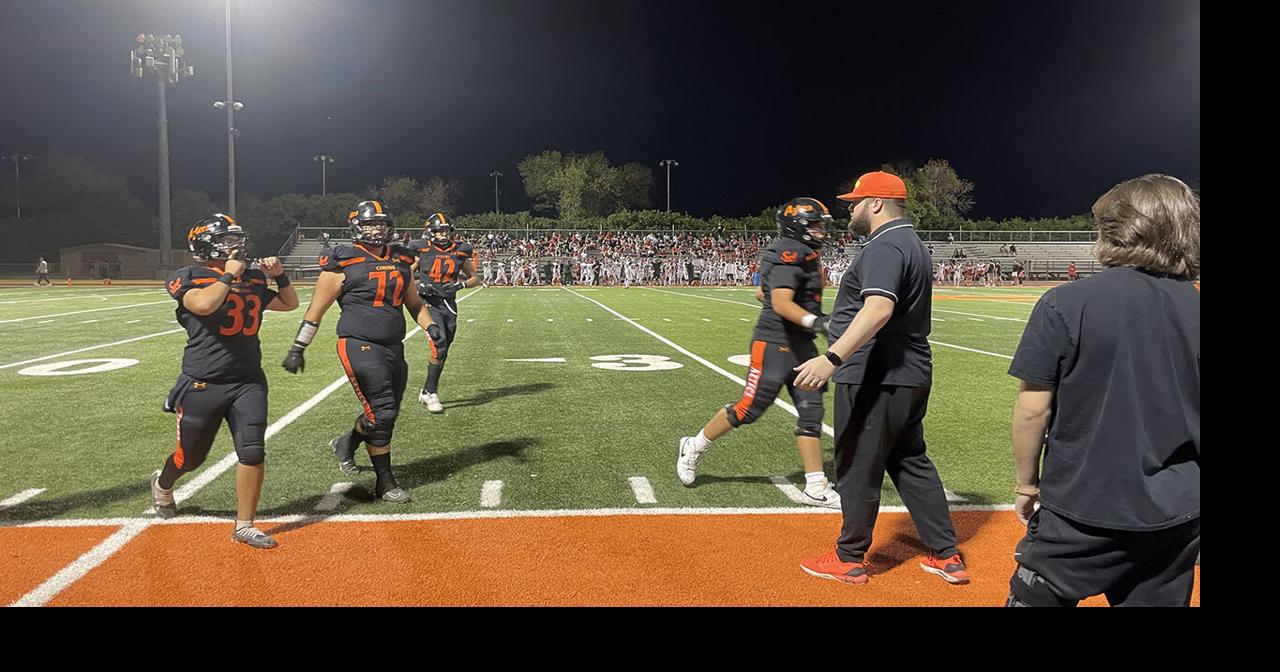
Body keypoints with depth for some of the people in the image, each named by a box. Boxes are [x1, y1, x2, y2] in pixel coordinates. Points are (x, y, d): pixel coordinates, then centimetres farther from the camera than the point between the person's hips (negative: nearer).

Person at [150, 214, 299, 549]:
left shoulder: (252, 280, 9)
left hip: (248, 381, 3)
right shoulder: (188, 279, -7)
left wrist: (280, 276, 3)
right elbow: (204, 305, -28)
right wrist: (229, 275, -16)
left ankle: (244, 525, 5)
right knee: (191, 457, 13)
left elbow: (290, 303, 20)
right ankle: (162, 483, 49)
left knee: (253, 452, -8)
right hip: (203, 384, -3)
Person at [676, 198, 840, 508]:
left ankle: (816, 488, 10)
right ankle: (694, 448, 19)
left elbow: (761, 293, 22)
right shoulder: (790, 253, -16)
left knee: (811, 412, 6)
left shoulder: (802, 253, 15)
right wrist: (816, 322, -40)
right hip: (774, 343, -10)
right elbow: (781, 303, -28)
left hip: (801, 346, 10)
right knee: (750, 408, -2)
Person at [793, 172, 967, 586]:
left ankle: (850, 559, 15)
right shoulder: (911, 242, 18)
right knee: (911, 462, 17)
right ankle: (946, 556, 22)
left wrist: (833, 358, -42)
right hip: (910, 375, 11)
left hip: (875, 378, -11)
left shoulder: (885, 246, -17)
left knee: (857, 468, 2)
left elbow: (879, 309, -33)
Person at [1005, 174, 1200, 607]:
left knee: (1035, 597, 9)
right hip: (1178, 517, 5)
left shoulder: (1065, 304, -13)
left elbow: (1033, 410, -11)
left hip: (1083, 509, -4)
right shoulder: (1193, 309, -1)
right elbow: (1193, 412, 5)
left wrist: (1026, 484, 2)